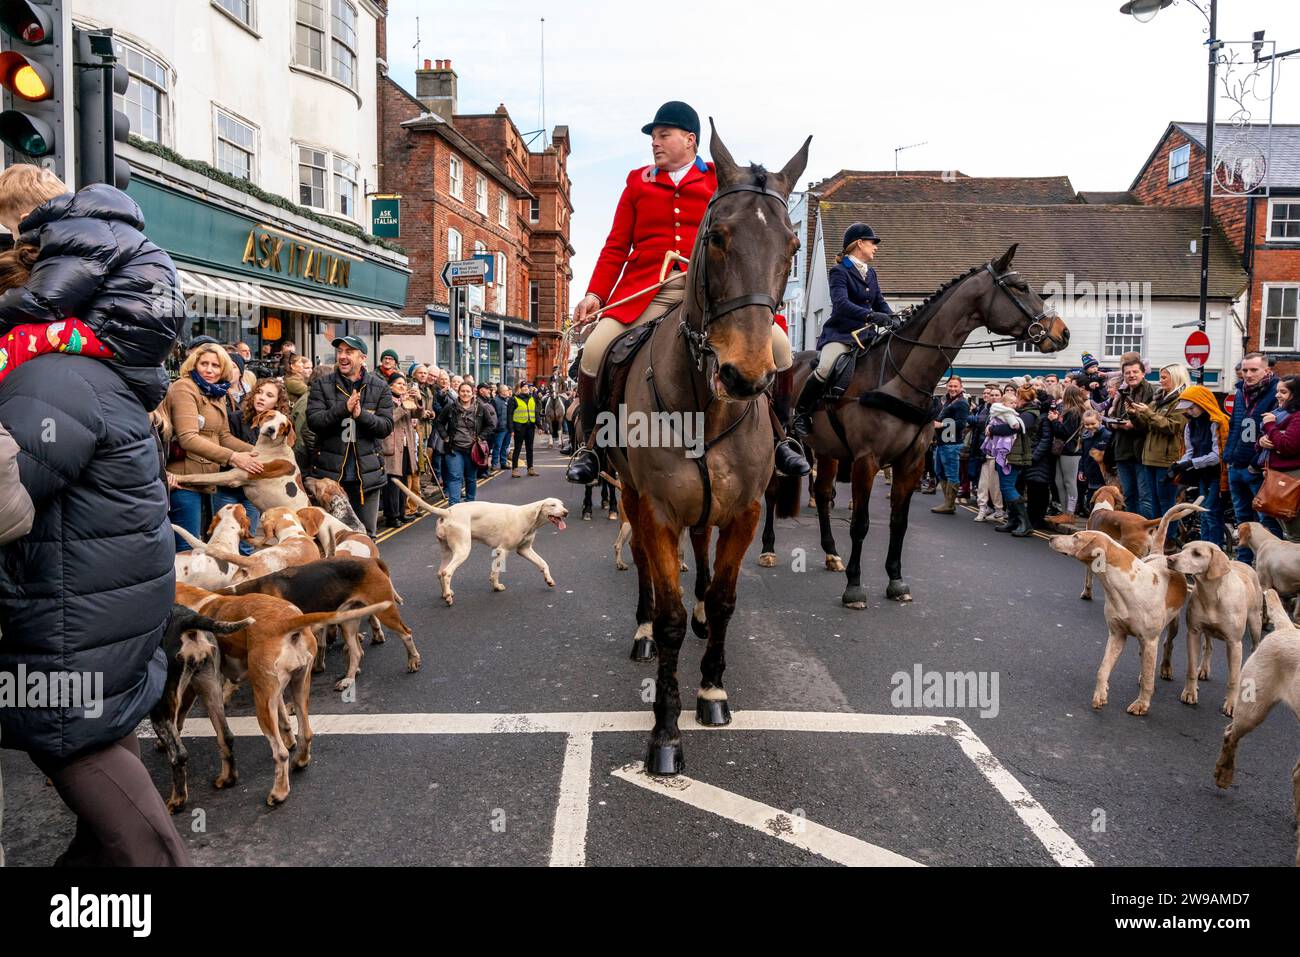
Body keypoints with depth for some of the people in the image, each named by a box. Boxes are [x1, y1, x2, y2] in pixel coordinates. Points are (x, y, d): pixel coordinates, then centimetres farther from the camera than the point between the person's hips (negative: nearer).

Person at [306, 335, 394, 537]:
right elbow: (313, 421, -8)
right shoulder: (322, 384, 2)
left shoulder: (380, 387, 4)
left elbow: (386, 426, -3)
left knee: (366, 534, 10)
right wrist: (343, 408, -22)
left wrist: (361, 415, -20)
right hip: (330, 472, -1)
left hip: (367, 472, 1)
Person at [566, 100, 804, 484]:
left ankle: (780, 438, 3)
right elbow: (616, 247, 14)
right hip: (646, 289, 1)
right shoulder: (638, 182, 17)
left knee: (777, 344, -18)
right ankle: (589, 443, 2)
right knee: (594, 349, -21)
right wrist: (595, 294, 3)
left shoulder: (720, 180, 13)